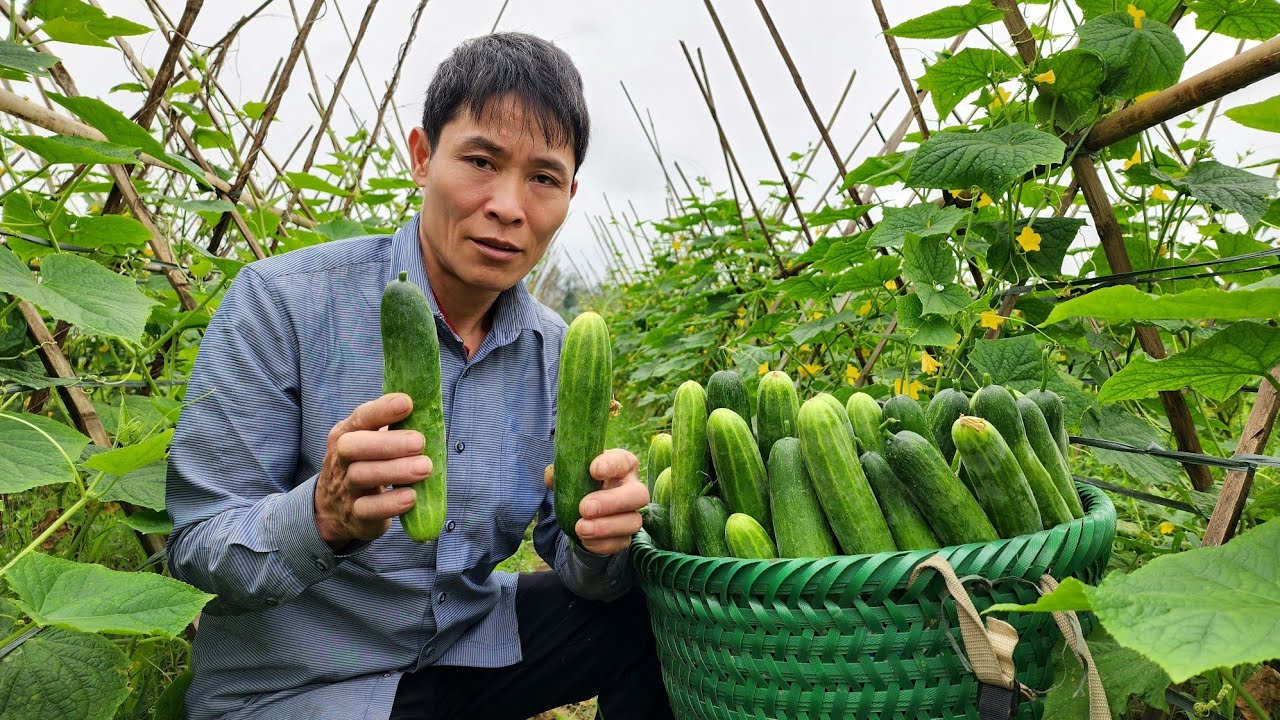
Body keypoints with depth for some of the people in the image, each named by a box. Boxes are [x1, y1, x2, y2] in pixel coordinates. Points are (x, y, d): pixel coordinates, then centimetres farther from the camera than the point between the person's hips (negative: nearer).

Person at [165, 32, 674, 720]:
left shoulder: (556, 352, -4)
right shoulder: (281, 302, -18)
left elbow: (575, 569, -2)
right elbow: (193, 545, -16)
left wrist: (599, 541, -26)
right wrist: (325, 517, -37)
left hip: (470, 648, 4)